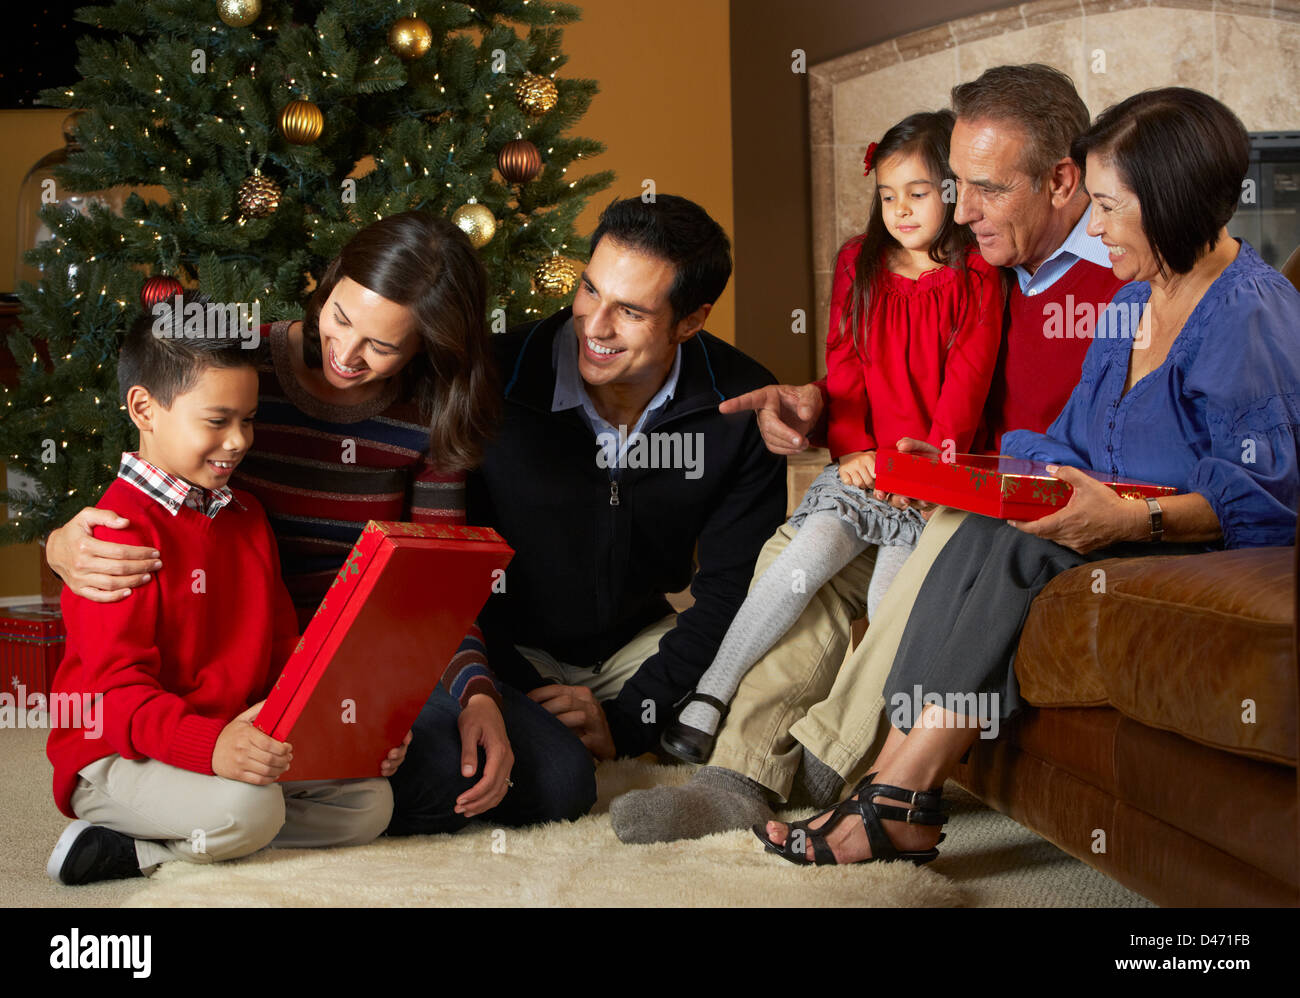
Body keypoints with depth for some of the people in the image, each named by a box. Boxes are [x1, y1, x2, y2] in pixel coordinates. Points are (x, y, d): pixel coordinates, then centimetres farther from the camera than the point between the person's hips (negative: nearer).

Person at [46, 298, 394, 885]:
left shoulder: (245, 515, 15)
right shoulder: (120, 531, -14)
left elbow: (283, 651, 17)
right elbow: (116, 688, -22)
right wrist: (211, 746, -39)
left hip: (243, 743, 9)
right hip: (119, 756, -9)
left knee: (369, 802, -6)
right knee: (248, 809, -35)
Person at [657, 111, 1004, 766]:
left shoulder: (976, 278, 4)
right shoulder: (859, 264, 15)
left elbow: (967, 381, -4)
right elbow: (843, 368, 12)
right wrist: (851, 447, -3)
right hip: (862, 463, 2)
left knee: (889, 593, -24)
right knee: (815, 545, -23)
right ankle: (708, 696, -21)